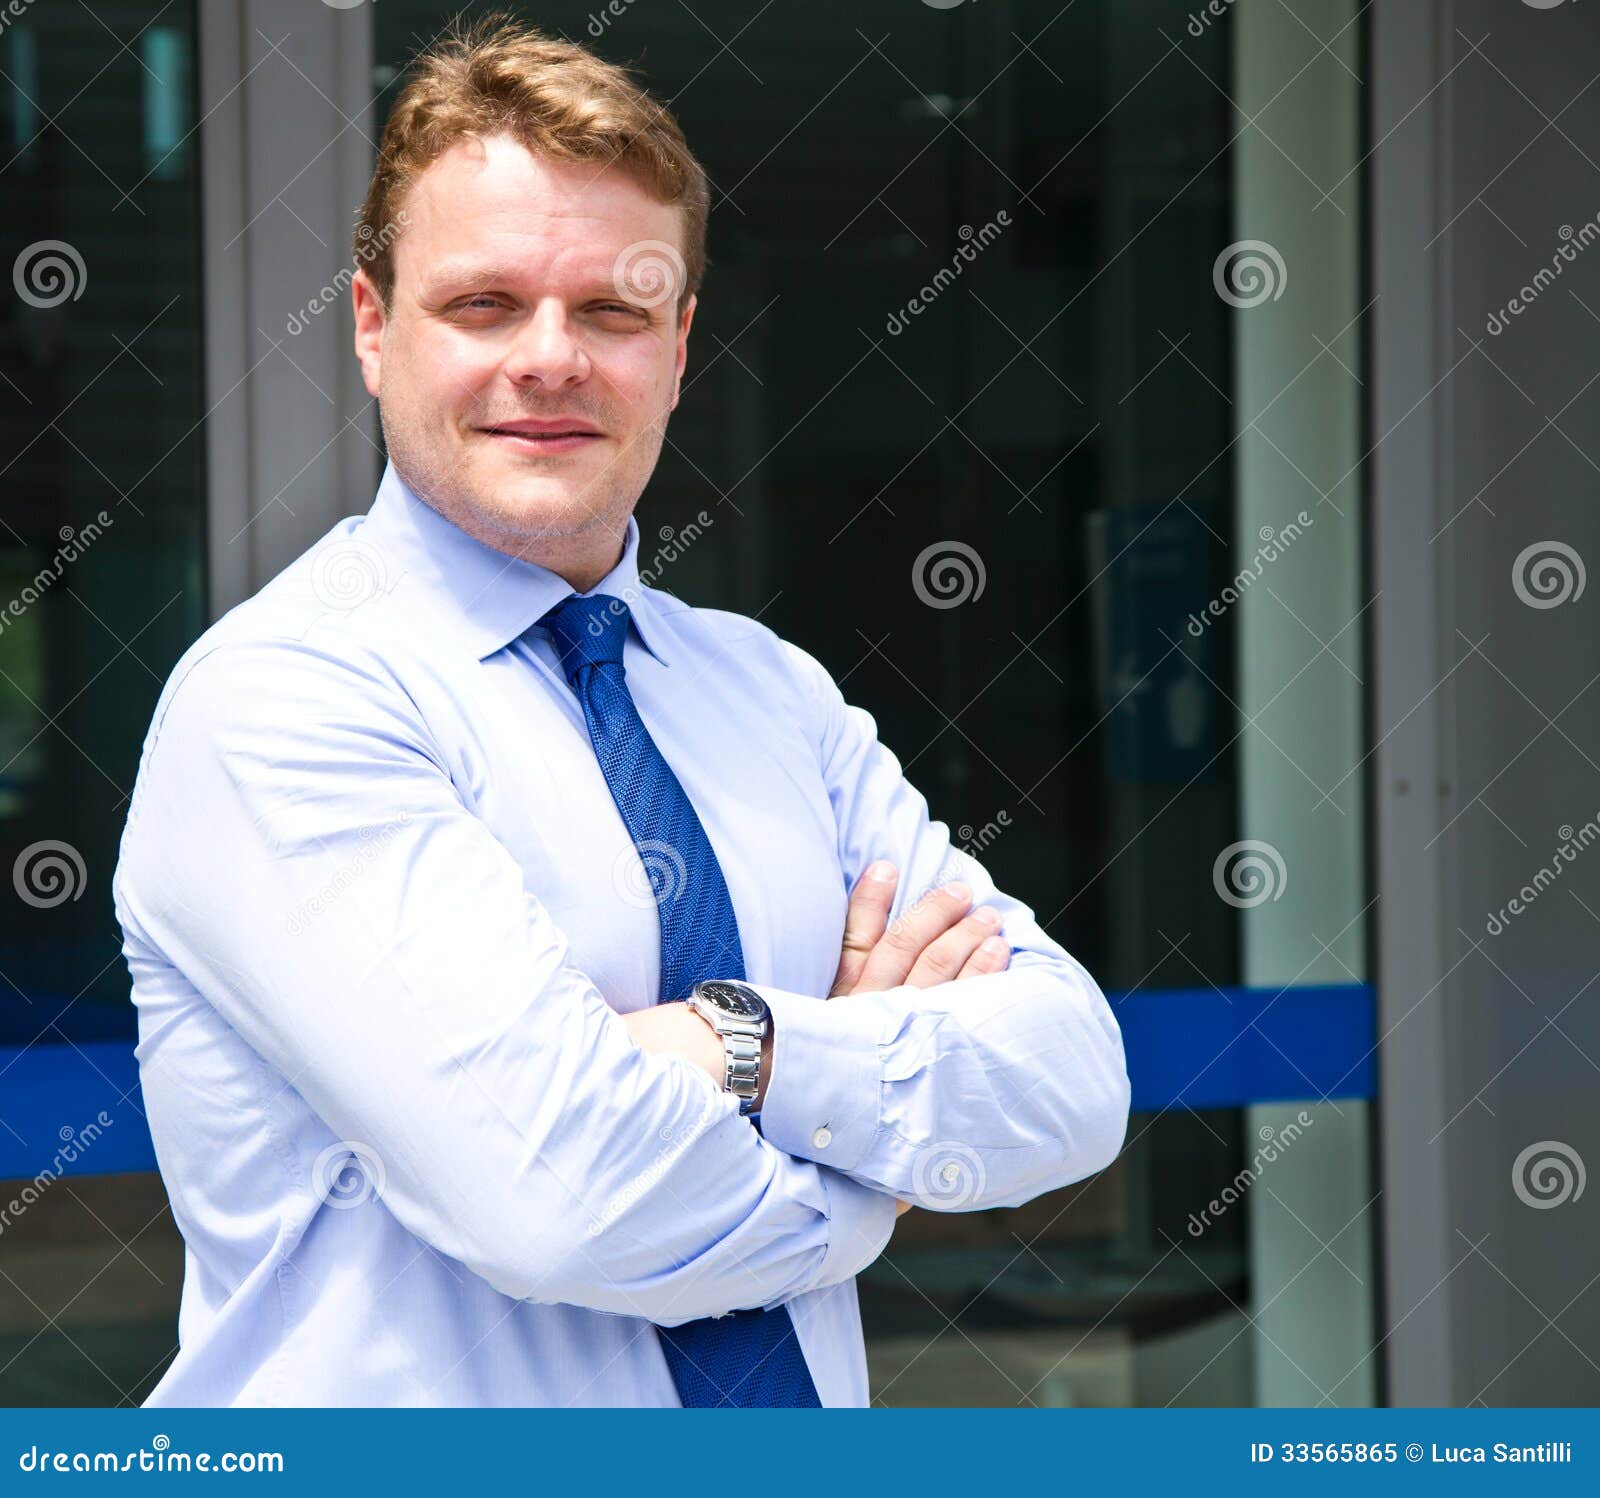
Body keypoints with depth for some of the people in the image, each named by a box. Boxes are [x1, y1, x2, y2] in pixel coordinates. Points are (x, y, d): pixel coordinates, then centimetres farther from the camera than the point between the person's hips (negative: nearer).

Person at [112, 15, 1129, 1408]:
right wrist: (889, 1129, -8)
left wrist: (751, 1047, -20)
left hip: (802, 1405, 5)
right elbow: (567, 1197, -24)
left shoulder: (775, 693, 5)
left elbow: (1073, 1081, -5)